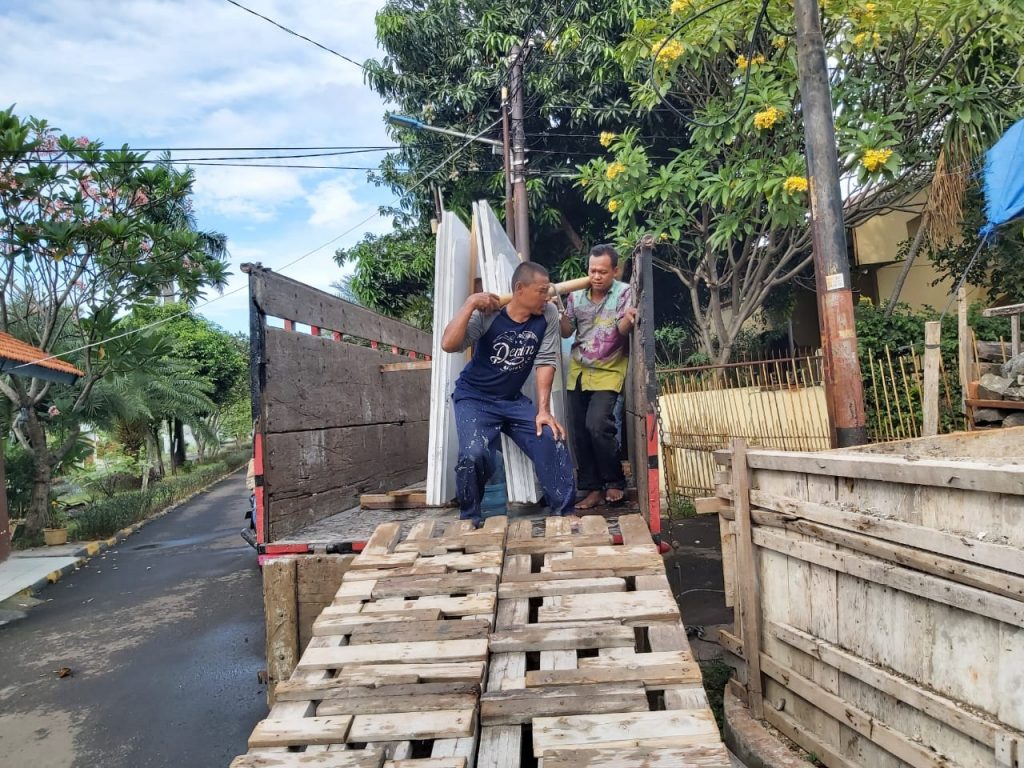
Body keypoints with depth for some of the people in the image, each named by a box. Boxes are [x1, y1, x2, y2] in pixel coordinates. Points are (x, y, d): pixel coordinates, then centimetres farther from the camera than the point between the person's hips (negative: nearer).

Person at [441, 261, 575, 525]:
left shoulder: (548, 315, -7)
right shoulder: (487, 314, -17)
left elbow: (545, 362, -7)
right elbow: (448, 345, -28)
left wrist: (544, 410, -13)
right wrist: (470, 303, -32)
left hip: (514, 400, 4)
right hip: (474, 399, -4)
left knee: (553, 440, -12)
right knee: (475, 454, -25)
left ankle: (564, 511, 6)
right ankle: (469, 518, 1)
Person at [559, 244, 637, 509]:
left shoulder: (624, 292, -6)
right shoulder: (576, 295, 3)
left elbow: (623, 332, -16)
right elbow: (566, 332, 5)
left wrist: (627, 320, -39)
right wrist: (559, 312, -15)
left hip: (608, 372, -4)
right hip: (578, 372, 5)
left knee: (597, 425, -19)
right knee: (580, 432, 4)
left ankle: (615, 482, 2)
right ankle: (593, 488, 16)